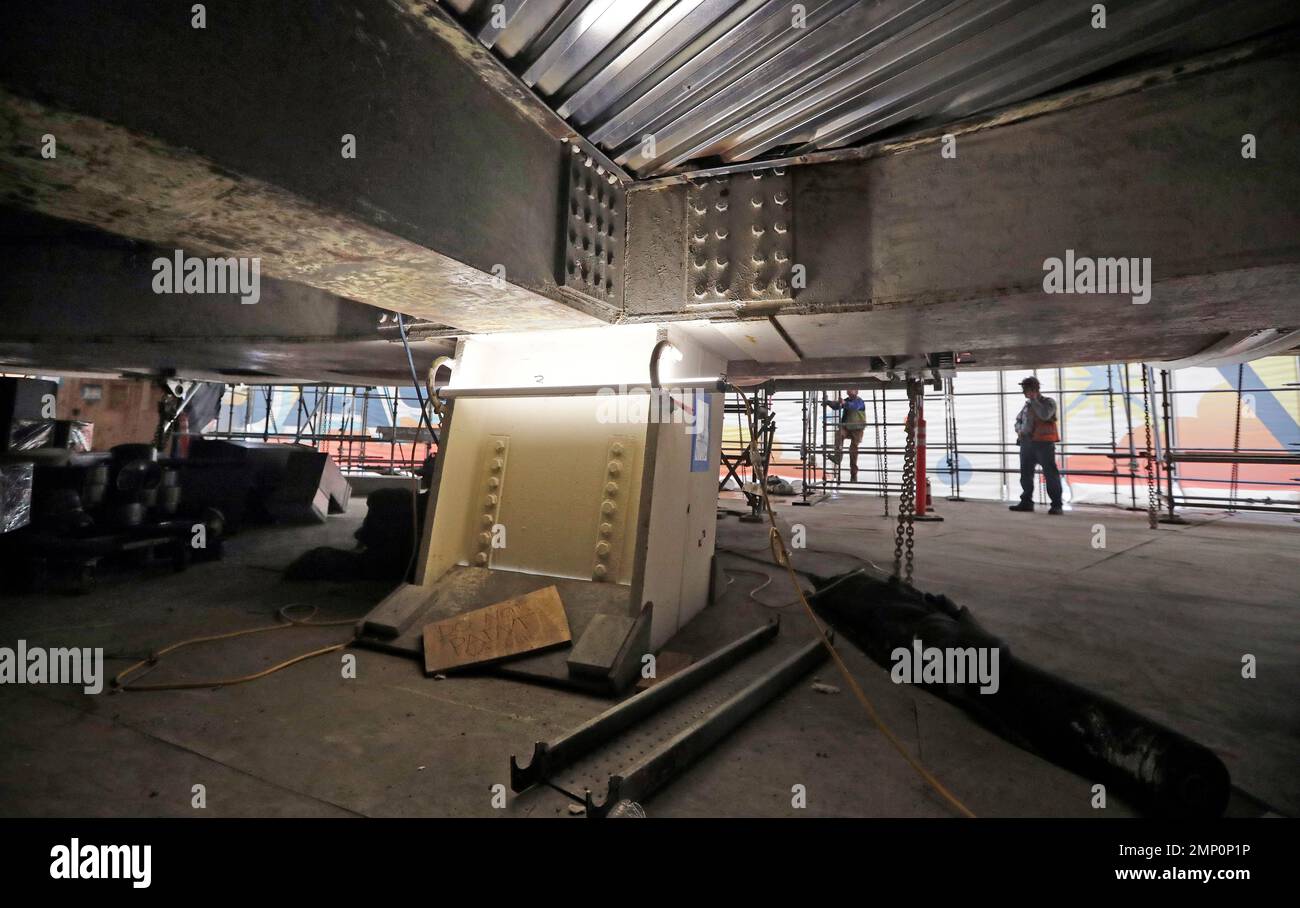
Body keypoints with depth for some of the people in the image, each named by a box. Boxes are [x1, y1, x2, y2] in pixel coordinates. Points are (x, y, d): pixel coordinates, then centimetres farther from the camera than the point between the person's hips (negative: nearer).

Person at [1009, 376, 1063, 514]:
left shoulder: (1048, 402, -1)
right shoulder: (1027, 405, 16)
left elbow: (1044, 415, -21)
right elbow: (1018, 421, 25)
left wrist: (1034, 400, -11)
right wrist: (1019, 430, 3)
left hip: (1044, 443, -7)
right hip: (1027, 443, 7)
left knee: (1050, 473, -7)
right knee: (1025, 473, 10)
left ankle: (1056, 505, -5)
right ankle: (1026, 502, 20)